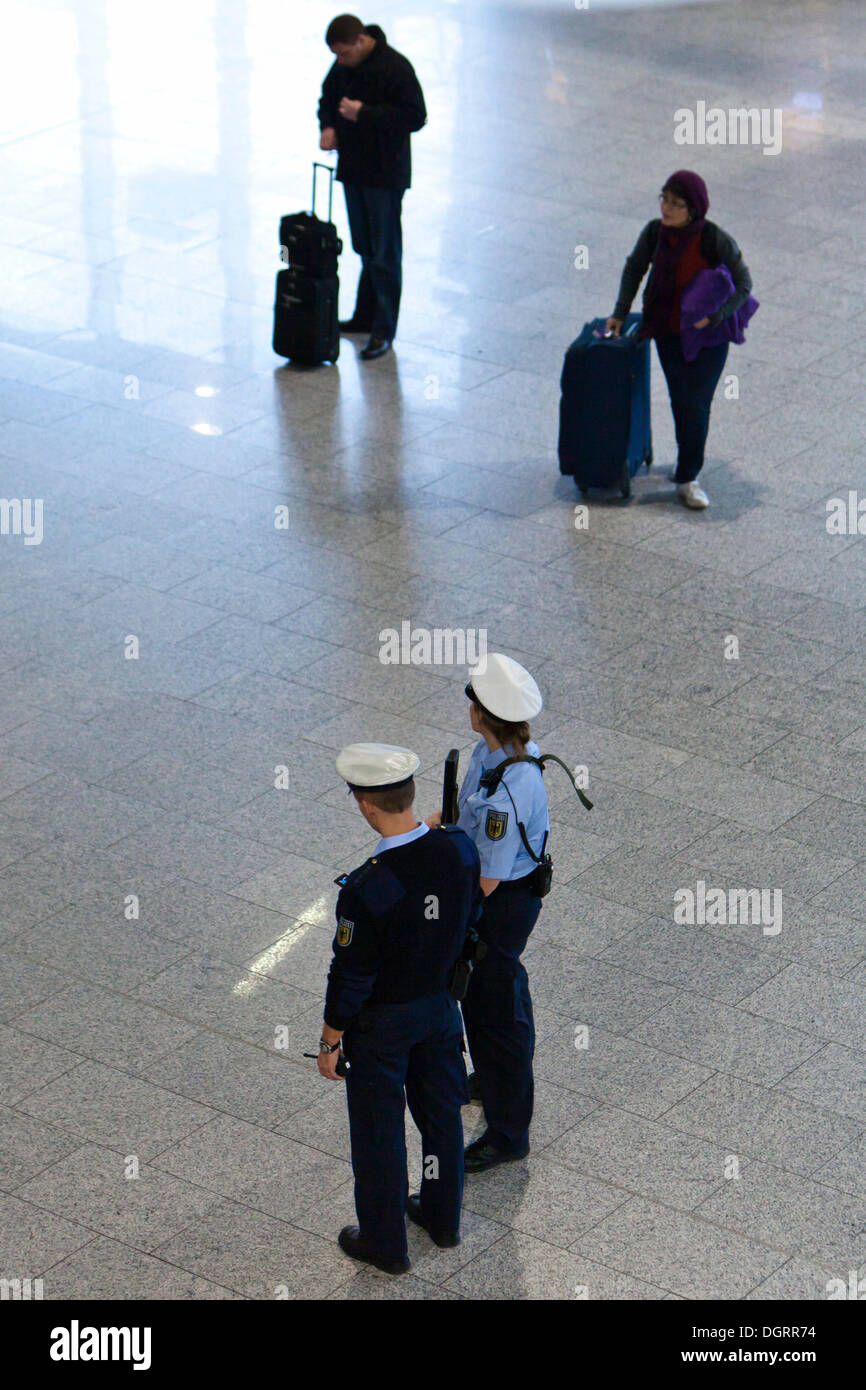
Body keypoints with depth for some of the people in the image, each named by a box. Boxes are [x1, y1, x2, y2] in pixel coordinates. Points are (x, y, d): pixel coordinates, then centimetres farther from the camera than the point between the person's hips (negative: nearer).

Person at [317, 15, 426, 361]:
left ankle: (384, 330, 1)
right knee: (364, 248, 18)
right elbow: (328, 97, 21)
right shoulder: (343, 66, 4)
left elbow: (415, 117, -21)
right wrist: (328, 126, -1)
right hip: (353, 170, 8)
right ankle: (366, 316, 29)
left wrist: (364, 114, -25)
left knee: (384, 254, -3)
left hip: (385, 174, -8)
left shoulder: (396, 67, -18)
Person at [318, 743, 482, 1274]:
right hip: (441, 1003, 6)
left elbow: (351, 976, -23)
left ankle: (385, 1244, 32)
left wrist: (331, 1042, -8)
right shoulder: (460, 848, -18)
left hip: (383, 1021, -5)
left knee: (378, 1131, 15)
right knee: (441, 1110, 25)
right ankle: (442, 1216, 45)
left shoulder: (367, 888, -34)